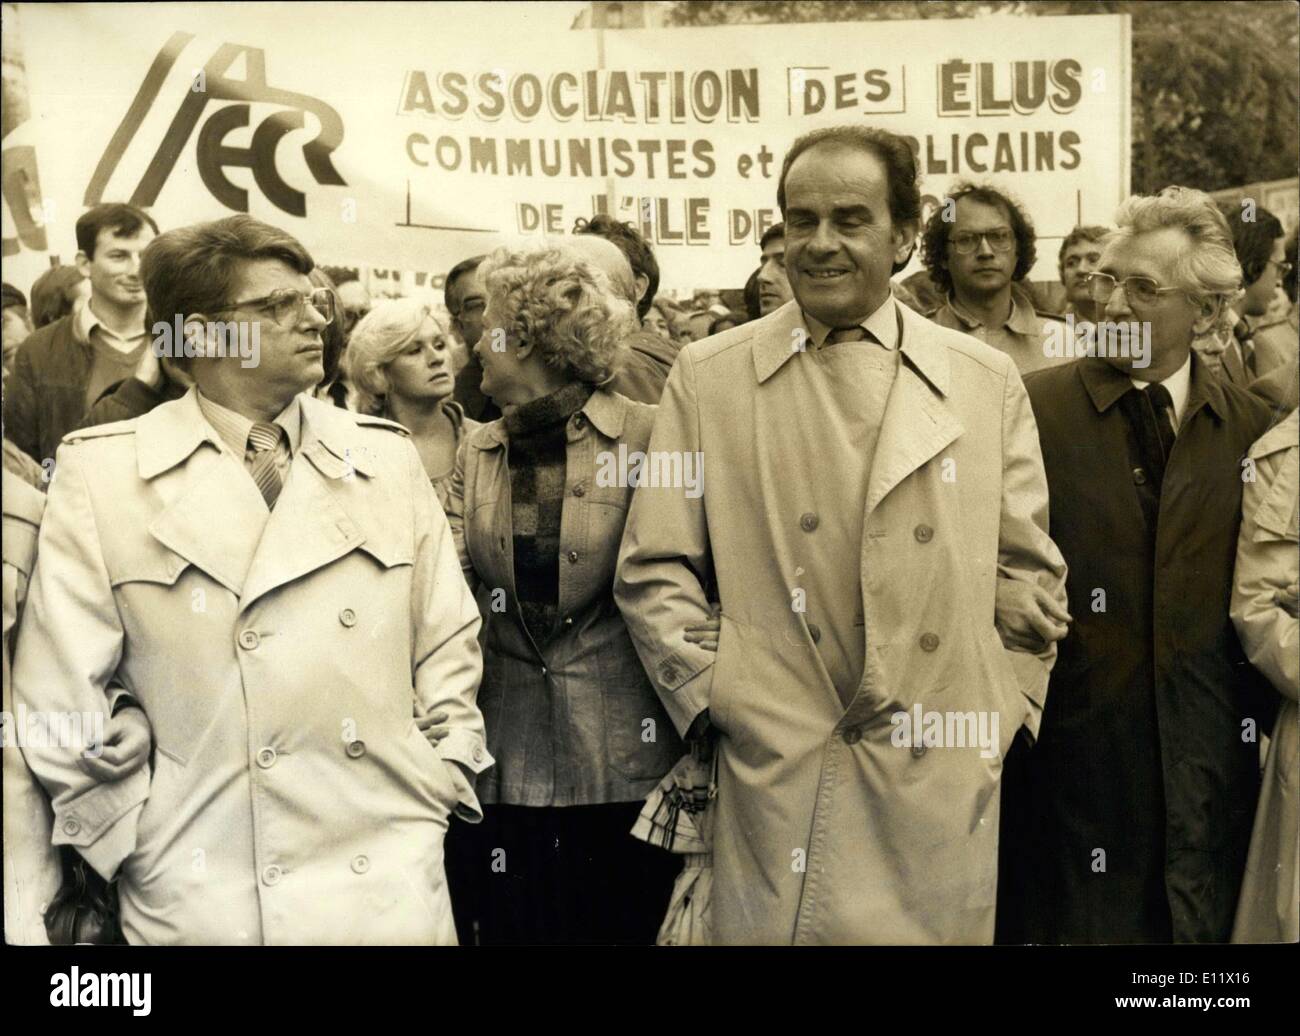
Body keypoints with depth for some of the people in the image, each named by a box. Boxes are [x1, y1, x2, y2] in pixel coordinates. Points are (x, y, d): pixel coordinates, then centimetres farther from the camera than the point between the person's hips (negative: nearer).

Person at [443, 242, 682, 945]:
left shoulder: (645, 435, -6)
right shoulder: (477, 451, 9)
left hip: (623, 758, -4)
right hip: (511, 760, 4)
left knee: (627, 925, 8)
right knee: (513, 926, 11)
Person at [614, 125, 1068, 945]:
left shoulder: (987, 382, 6)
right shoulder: (709, 376, 3)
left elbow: (1026, 568, 10)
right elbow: (654, 568, 3)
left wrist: (1002, 716, 3)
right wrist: (714, 695, -6)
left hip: (943, 780, 1)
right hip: (776, 778, -1)